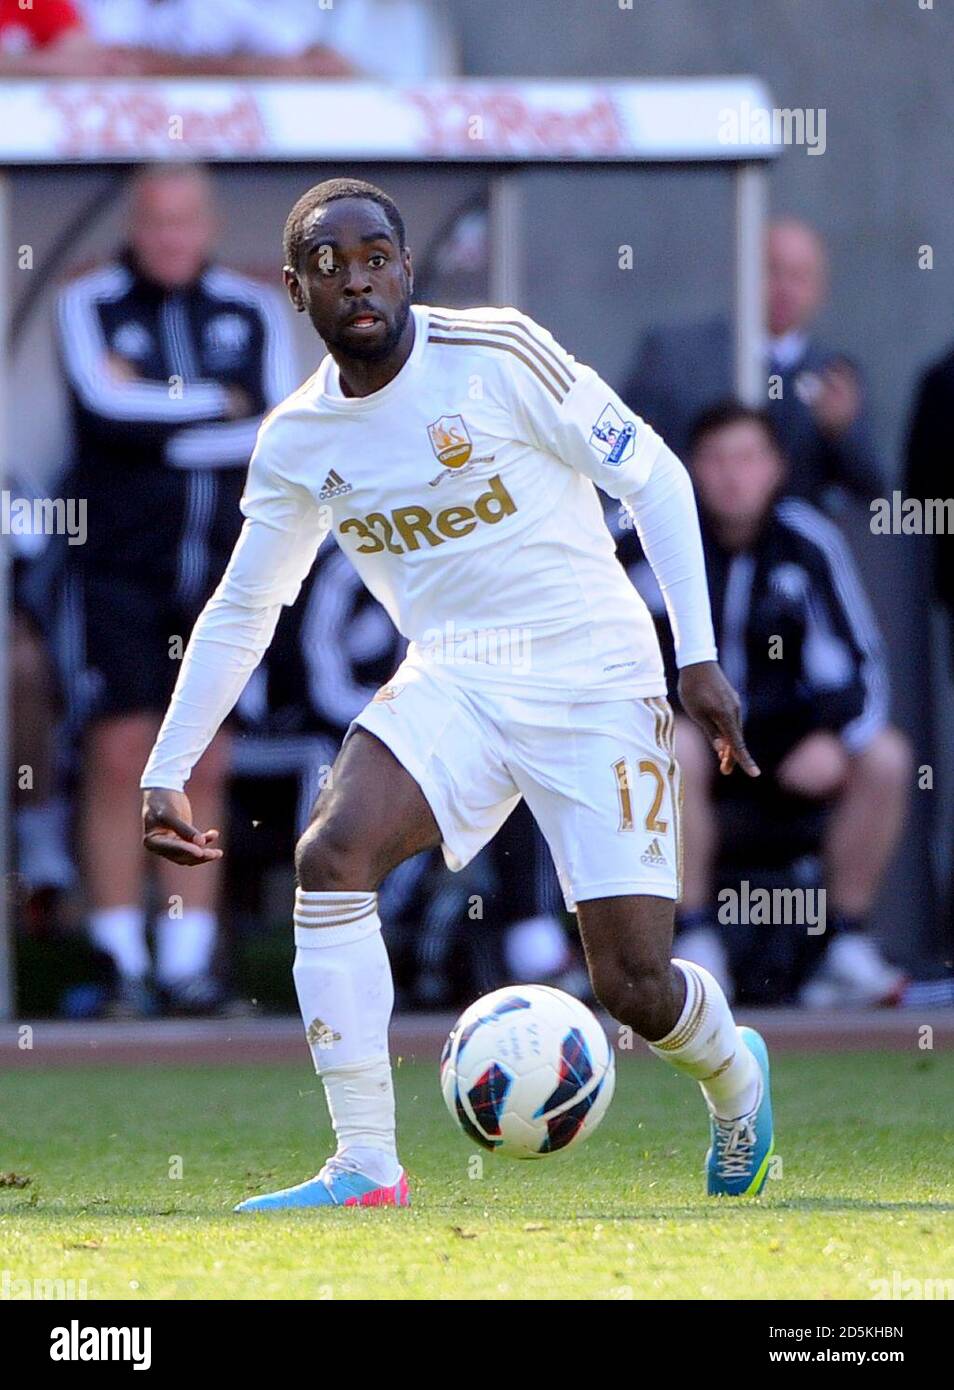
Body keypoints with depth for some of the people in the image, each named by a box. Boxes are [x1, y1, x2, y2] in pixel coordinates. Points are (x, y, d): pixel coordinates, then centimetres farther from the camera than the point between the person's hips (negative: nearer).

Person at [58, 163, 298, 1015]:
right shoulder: (90, 306, 2)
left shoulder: (253, 312, 10)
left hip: (217, 572, 2)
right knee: (120, 759, -6)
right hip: (118, 569, -2)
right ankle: (121, 963, -2)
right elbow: (106, 405, -16)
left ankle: (188, 960, 5)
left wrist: (159, 420, -8)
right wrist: (219, 406, -7)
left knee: (204, 768, 1)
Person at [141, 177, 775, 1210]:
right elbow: (240, 611, 15)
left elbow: (651, 475, -6)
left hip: (595, 679, -4)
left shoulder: (497, 354, -12)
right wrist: (165, 773, 10)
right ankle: (365, 1168, -21)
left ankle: (734, 1077, 30)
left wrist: (698, 657, -11)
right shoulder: (297, 442, 2)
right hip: (452, 683, 4)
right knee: (330, 854, -26)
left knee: (633, 987, -8)